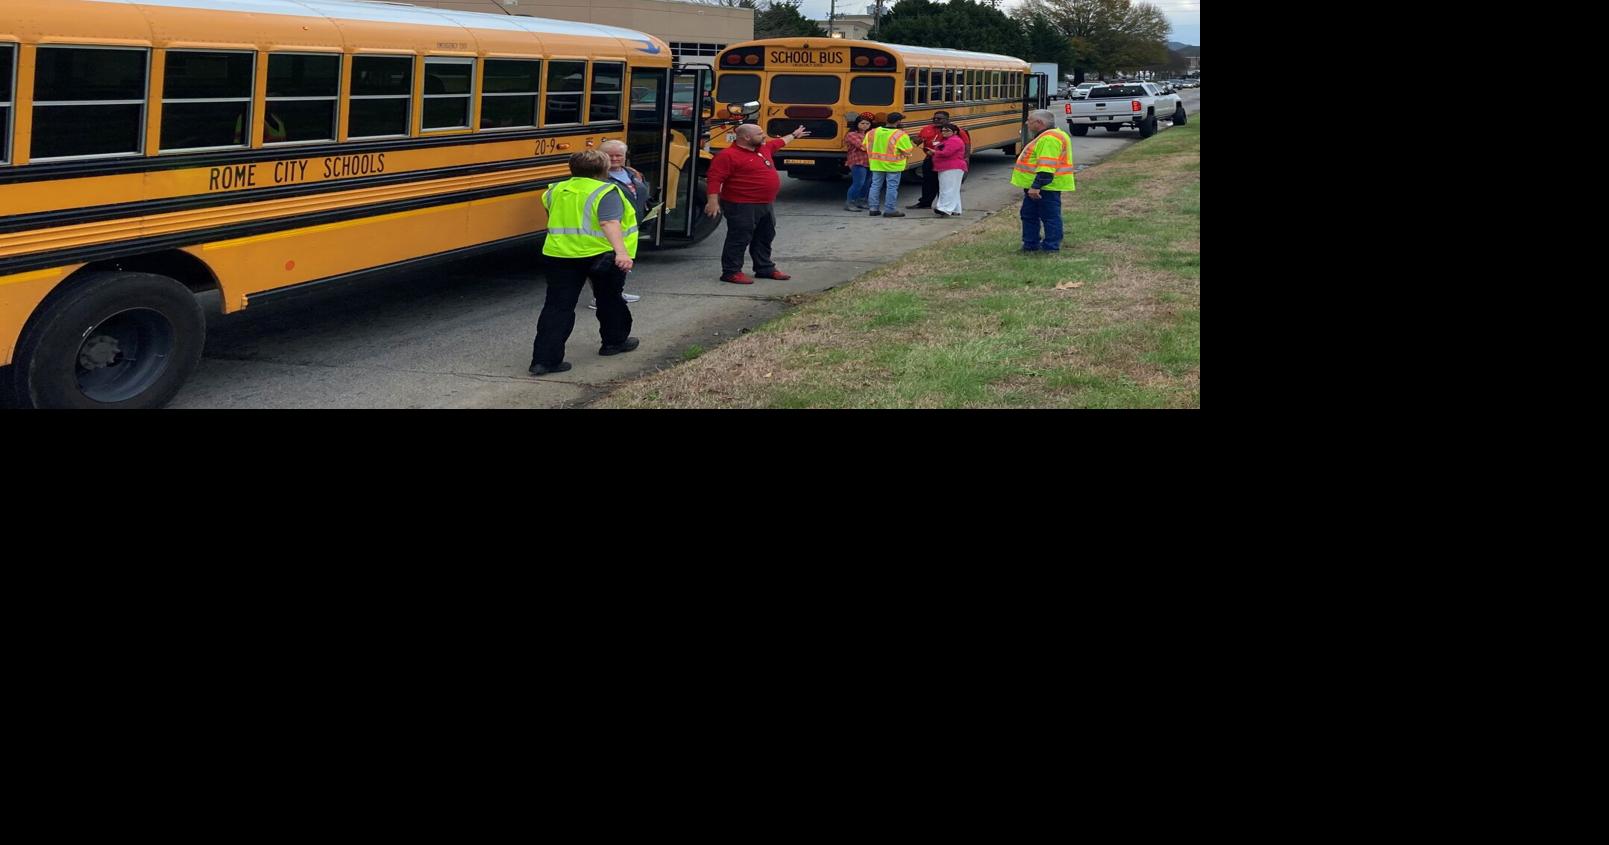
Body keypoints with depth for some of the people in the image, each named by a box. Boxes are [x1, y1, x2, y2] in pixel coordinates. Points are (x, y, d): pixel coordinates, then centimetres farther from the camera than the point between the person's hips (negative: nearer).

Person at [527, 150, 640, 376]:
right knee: (609, 299, 20)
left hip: (559, 255, 4)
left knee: (558, 305, 1)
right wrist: (621, 251, -31)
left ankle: (544, 358, -9)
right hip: (601, 255, -4)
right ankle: (615, 341, 37)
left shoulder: (558, 190, 9)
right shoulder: (606, 192, -10)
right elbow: (610, 223, -23)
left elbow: (546, 198, 30)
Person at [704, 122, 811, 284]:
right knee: (739, 239, -6)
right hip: (741, 207, -9)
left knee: (765, 238, 16)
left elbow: (780, 142, 33)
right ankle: (731, 272, 1)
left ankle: (765, 268, 28)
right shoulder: (729, 155, -16)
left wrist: (794, 135, 46)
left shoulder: (764, 148, 12)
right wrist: (713, 201, -25)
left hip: (765, 204, 9)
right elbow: (714, 178, -19)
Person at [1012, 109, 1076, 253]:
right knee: (1029, 215, 16)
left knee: (1050, 217, -3)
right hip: (1035, 186, 11)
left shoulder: (1049, 139, -20)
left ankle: (1051, 247, 3)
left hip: (1046, 187, -11)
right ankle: (1030, 245, 23)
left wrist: (1036, 186, -31)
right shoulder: (1045, 137, 17)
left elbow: (1046, 167, -28)